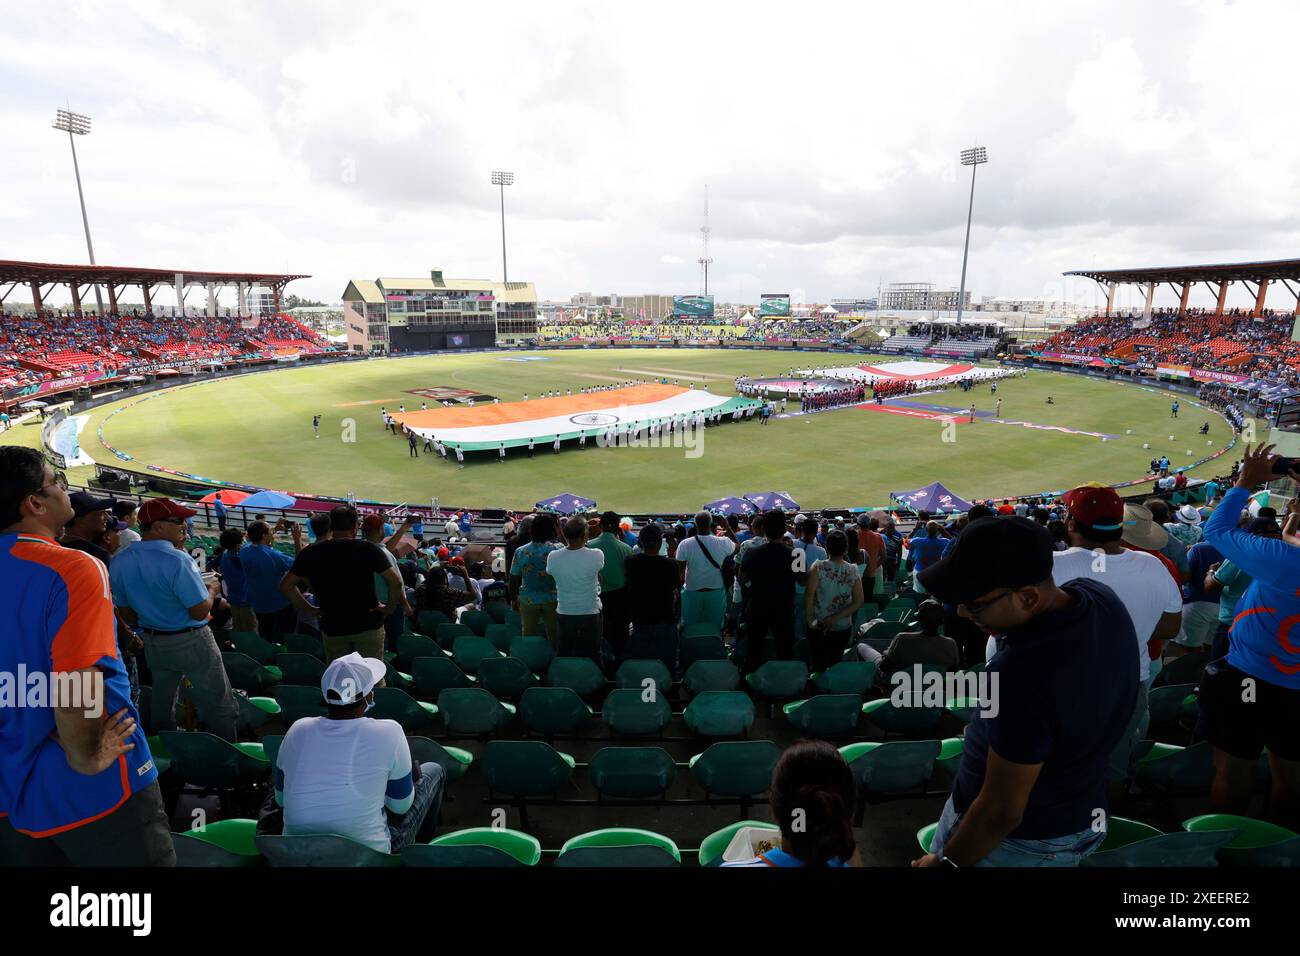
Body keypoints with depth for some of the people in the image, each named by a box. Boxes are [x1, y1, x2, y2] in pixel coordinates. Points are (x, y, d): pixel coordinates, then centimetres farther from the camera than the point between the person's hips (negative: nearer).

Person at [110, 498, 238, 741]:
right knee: (218, 706, 5)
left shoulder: (119, 562, -4)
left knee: (162, 704, 24)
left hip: (153, 643, 7)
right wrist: (212, 589, -5)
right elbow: (200, 612, -22)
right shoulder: (177, 560, -26)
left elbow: (125, 610, 7)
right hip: (191, 642, -7)